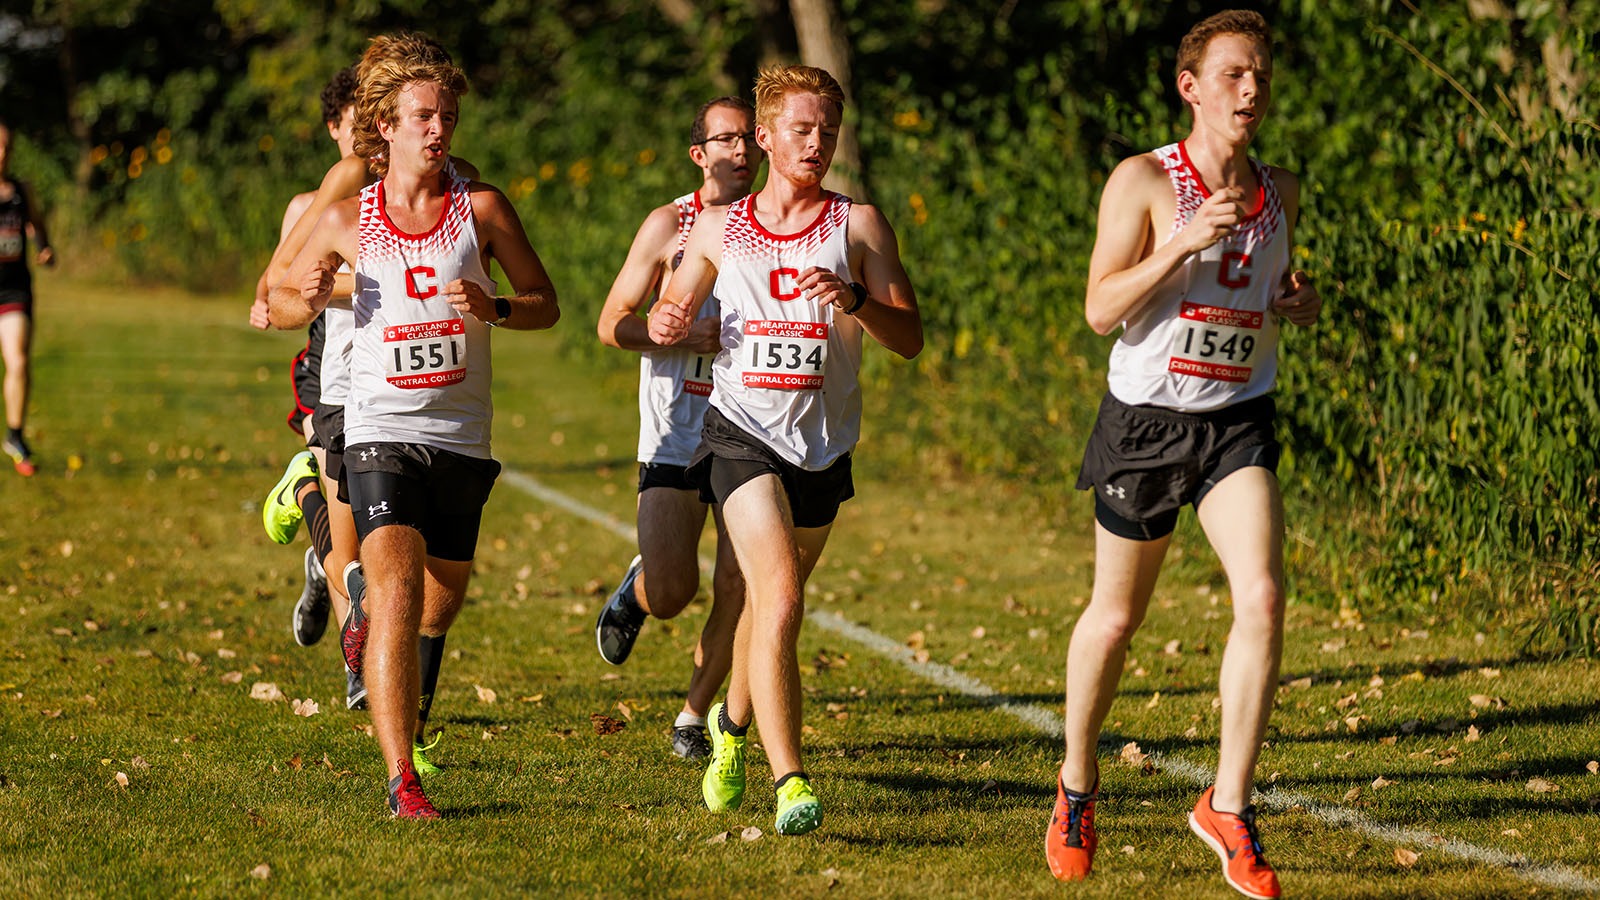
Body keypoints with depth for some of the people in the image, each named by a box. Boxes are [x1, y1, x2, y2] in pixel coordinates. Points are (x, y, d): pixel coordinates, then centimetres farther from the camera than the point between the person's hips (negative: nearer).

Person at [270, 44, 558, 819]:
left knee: (439, 605, 16)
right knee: (398, 590, -20)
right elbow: (279, 302, 13)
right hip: (380, 432, -3)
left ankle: (367, 613, 53)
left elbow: (546, 305, 7)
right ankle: (401, 781, -21)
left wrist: (495, 308, -15)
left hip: (462, 437, 3)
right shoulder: (348, 218, 0)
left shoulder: (482, 209, 1)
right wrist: (307, 301, -11)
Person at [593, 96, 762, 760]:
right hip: (675, 434, -2)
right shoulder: (669, 225, -1)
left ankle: (694, 715, 12)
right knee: (671, 593, -9)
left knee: (737, 590, -6)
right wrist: (685, 336, -17)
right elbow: (613, 324, -1)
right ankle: (636, 588, 27)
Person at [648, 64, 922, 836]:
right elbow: (672, 308, 21)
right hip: (742, 432, -2)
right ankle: (789, 782, -24)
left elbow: (910, 338, -1)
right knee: (780, 601, -20)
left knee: (768, 601, 16)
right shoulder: (720, 229, 8)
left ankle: (733, 724, 46)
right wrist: (666, 323, -3)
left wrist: (855, 301, -21)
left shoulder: (856, 224, 4)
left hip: (821, 445, 2)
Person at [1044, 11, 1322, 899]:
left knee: (1261, 599, -17)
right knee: (1116, 617, 9)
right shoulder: (1144, 182, -9)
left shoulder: (1280, 192, 7)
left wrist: (1302, 303, 1)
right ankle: (1077, 779, 34)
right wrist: (1187, 240, -24)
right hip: (1146, 419, -3)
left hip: (1239, 420, 3)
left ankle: (1228, 805, -7)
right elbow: (1102, 309, -14)